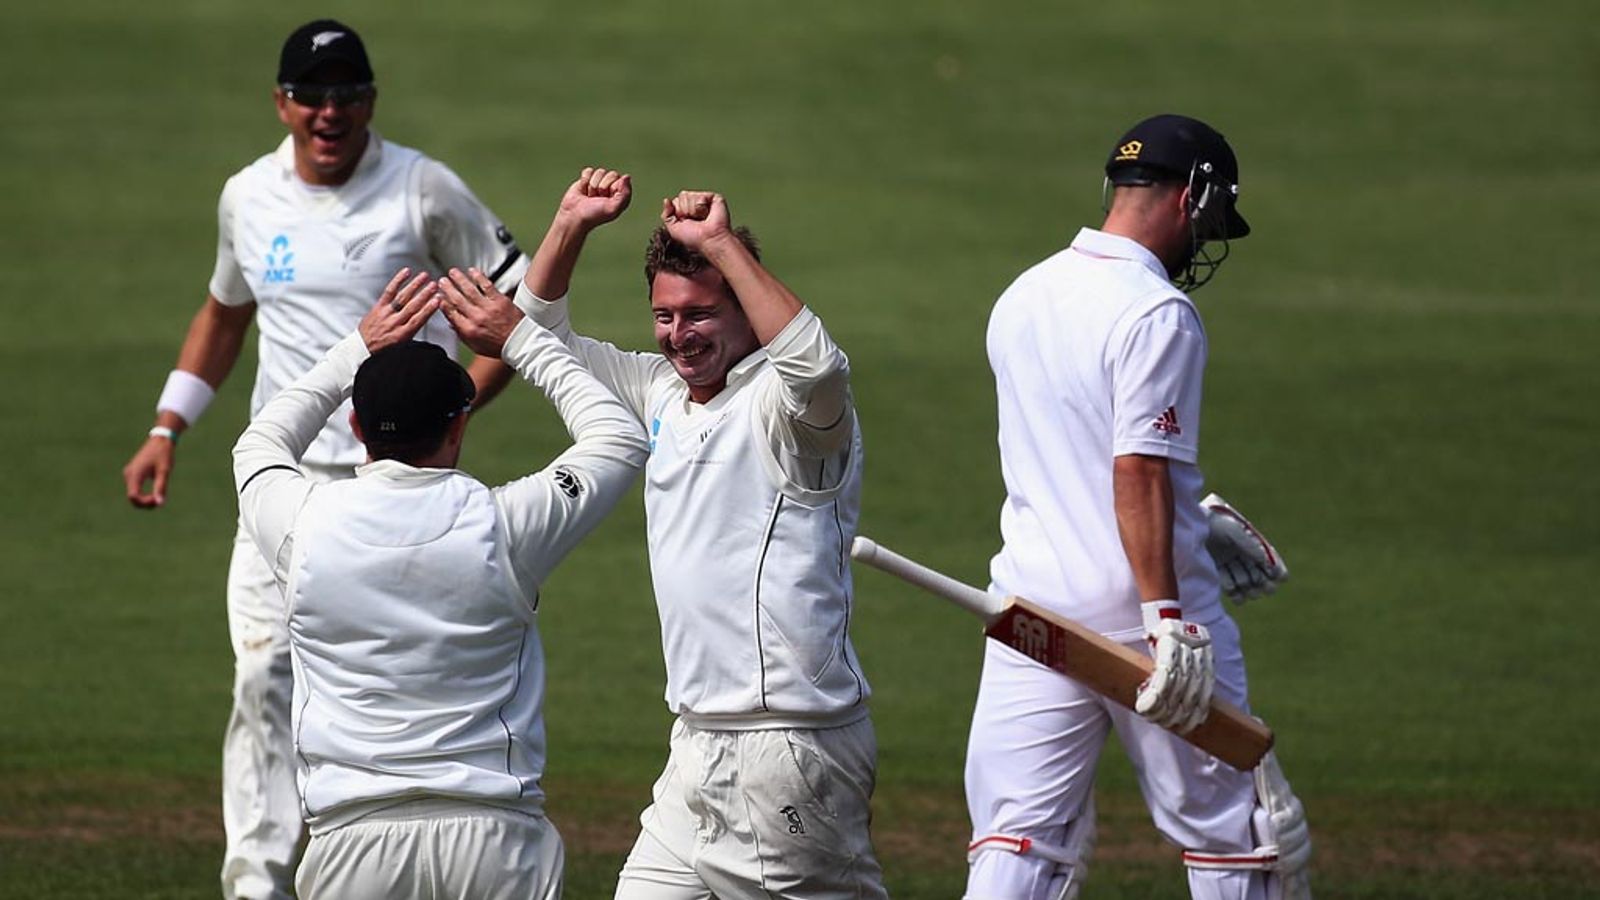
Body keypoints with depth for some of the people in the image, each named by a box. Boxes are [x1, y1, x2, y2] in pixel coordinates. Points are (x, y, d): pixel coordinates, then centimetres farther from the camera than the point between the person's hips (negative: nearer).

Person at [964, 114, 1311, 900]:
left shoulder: (1019, 300, 12)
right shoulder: (1156, 313, -13)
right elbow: (1137, 471, -21)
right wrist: (1168, 617, -24)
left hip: (1034, 605, 6)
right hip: (1136, 609, -6)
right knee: (1231, 830, 6)